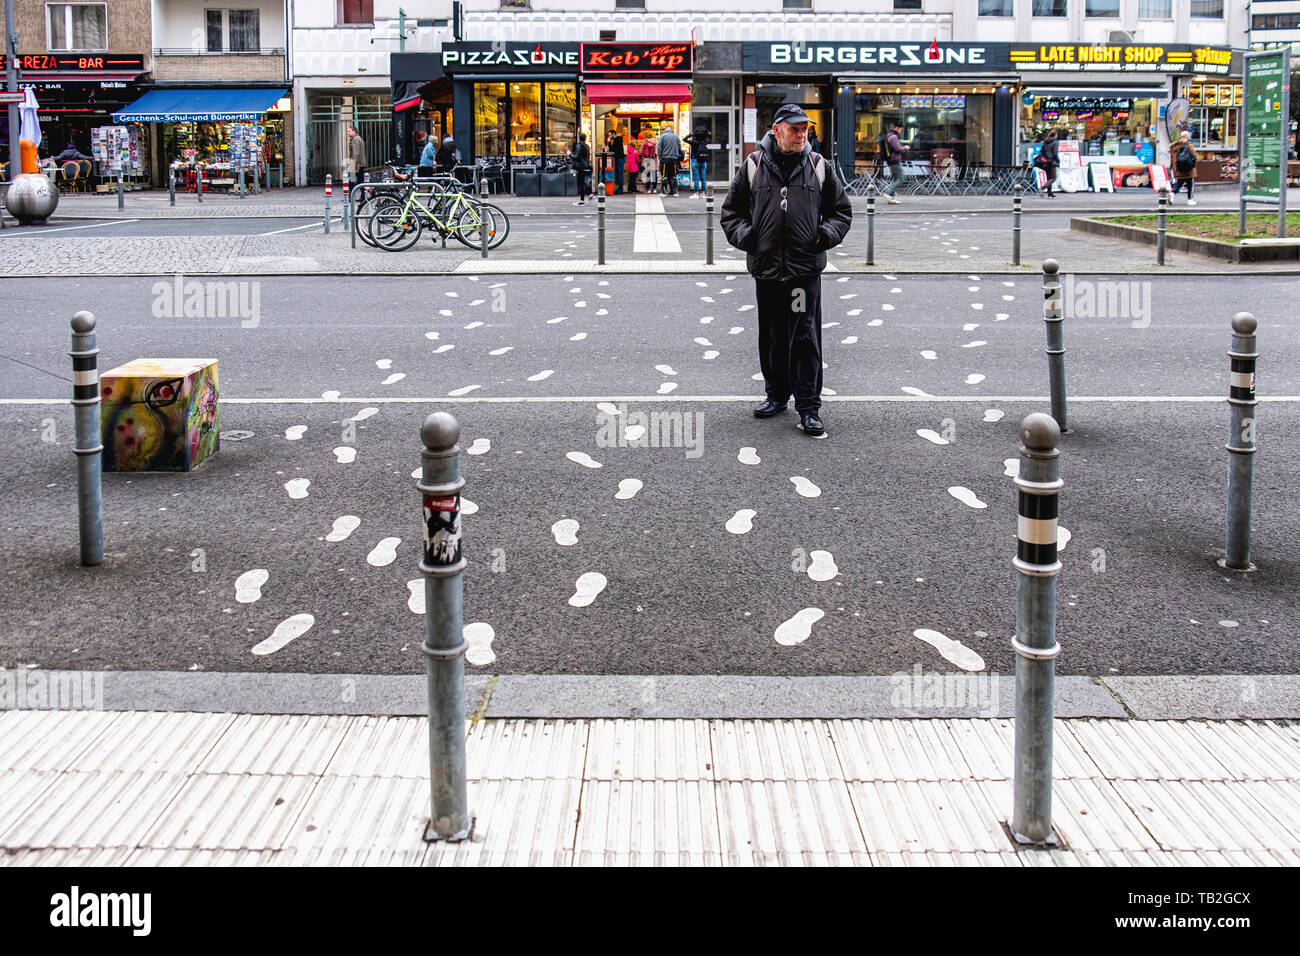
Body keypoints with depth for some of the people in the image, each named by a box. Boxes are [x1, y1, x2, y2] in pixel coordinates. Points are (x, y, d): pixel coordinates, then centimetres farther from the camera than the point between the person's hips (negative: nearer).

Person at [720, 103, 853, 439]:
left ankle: (809, 407, 1)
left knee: (805, 338, -4)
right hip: (766, 267, 1)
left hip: (806, 268, -1)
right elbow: (731, 209, 13)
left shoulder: (818, 166, 6)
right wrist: (743, 234, -4)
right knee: (771, 336, 12)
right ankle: (777, 394, 28)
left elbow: (841, 209, 14)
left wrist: (827, 234, -3)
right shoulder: (753, 165, 4)